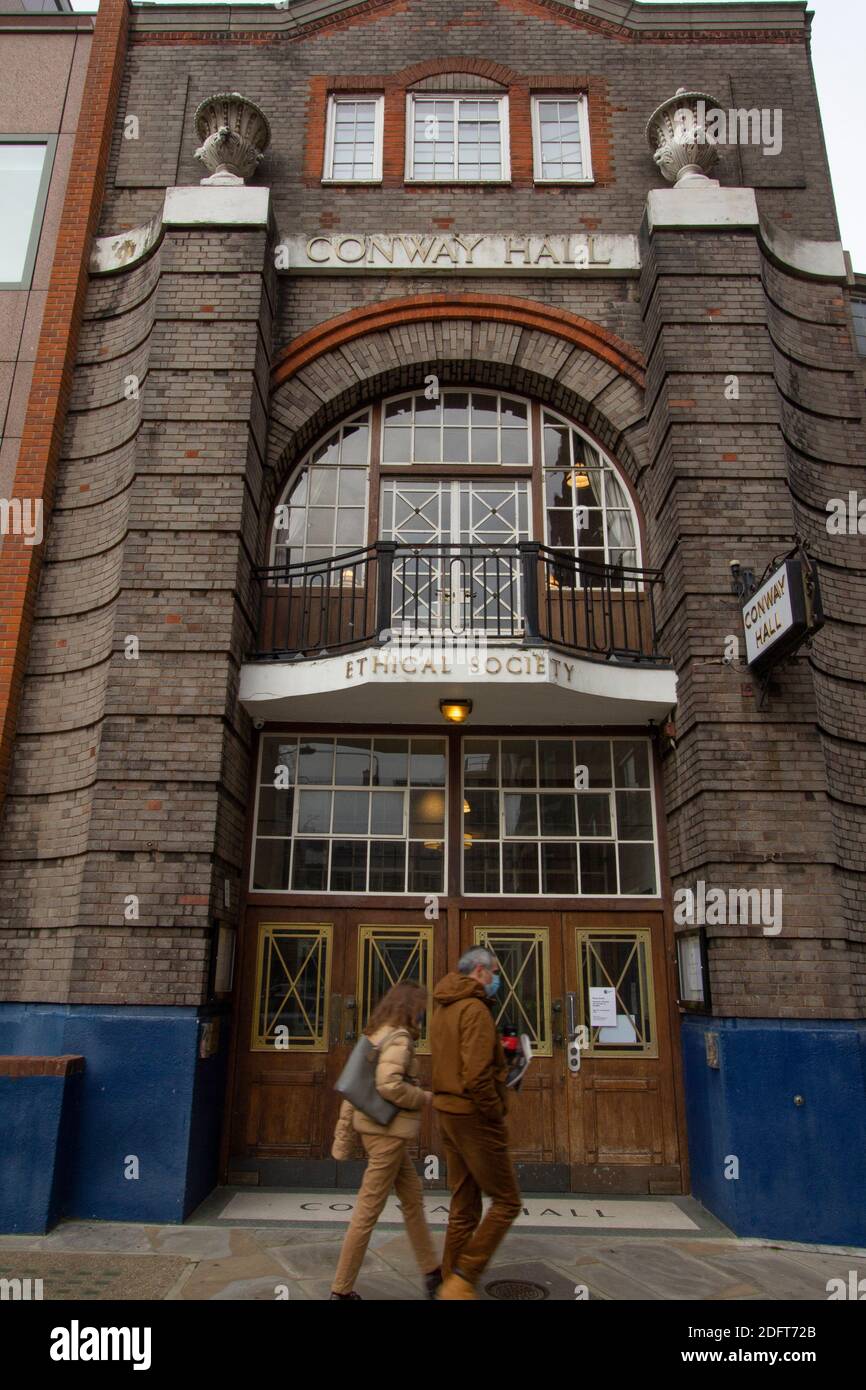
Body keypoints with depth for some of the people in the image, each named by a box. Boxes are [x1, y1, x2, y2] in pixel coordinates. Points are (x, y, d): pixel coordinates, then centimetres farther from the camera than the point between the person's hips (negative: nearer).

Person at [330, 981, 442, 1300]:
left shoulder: (375, 1036, 12)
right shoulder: (398, 1038, -15)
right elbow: (389, 1085, -29)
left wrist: (343, 1137, 14)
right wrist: (426, 1098, -13)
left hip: (375, 1128, 9)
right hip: (388, 1131, -9)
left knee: (413, 1197, 19)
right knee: (368, 1210, 2)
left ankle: (431, 1273, 29)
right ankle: (342, 1289, 13)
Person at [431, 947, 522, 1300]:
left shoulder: (443, 1009, 13)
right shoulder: (475, 1009, -17)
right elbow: (478, 1075, -24)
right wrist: (496, 1112, -12)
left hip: (448, 1112, 9)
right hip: (474, 1115, -9)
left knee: (463, 1206, 16)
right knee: (506, 1202, 2)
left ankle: (451, 1283, 21)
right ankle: (461, 1281, 0)